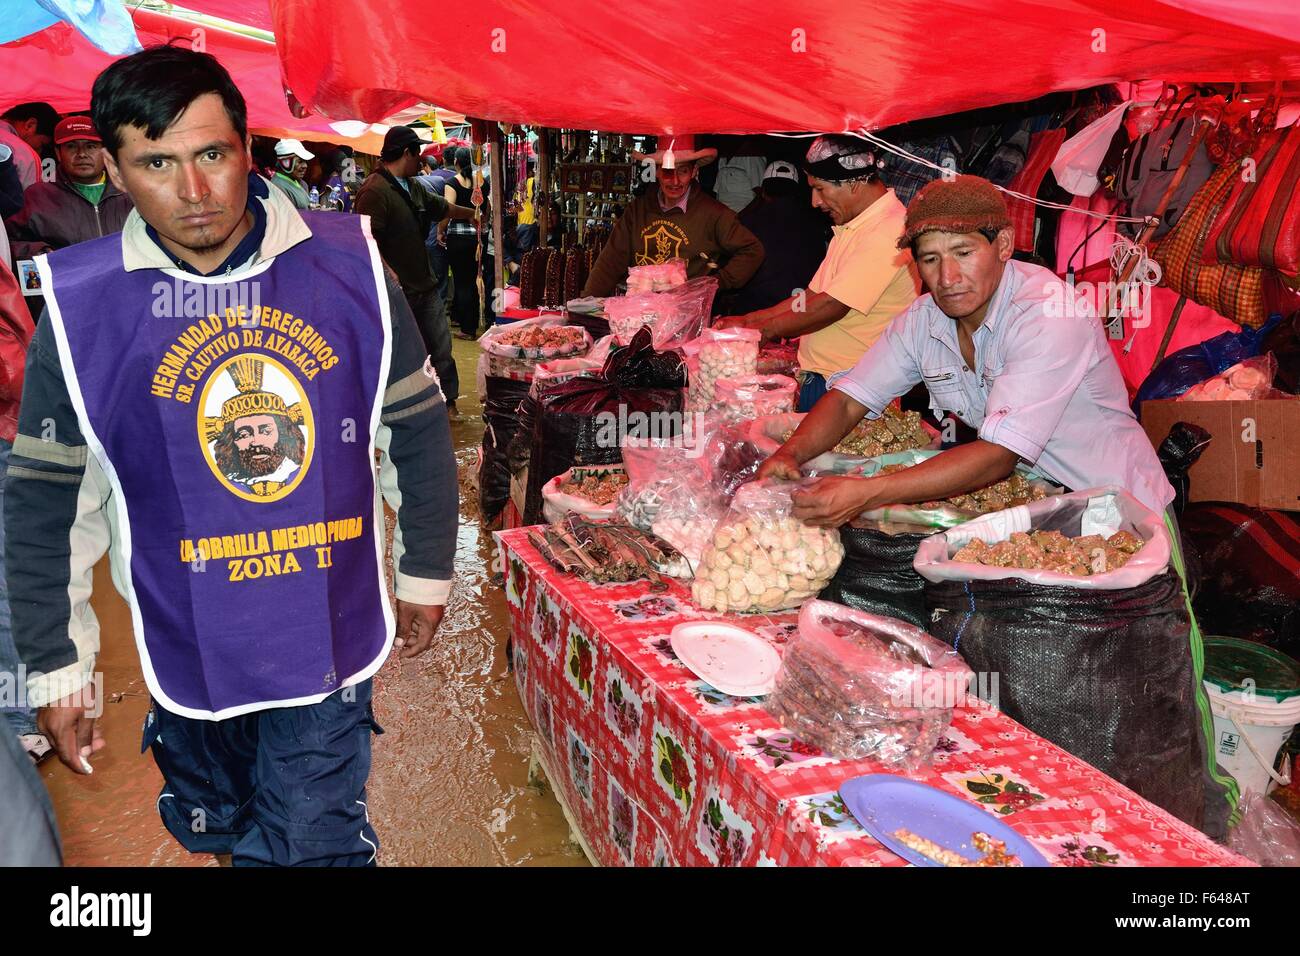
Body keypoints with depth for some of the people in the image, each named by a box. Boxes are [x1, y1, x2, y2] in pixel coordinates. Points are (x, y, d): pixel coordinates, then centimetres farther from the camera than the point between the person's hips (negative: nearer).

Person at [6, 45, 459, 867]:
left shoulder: (346, 264, -11)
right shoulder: (83, 303, -11)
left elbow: (417, 428, 1)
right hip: (190, 650, 2)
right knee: (215, 833, 25)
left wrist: (425, 574, 8)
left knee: (318, 845, 6)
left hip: (331, 638, -1)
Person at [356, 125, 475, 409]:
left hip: (425, 287, 9)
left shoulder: (412, 187, 14)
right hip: (396, 291, -9)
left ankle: (448, 402, 25)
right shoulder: (375, 191, -17)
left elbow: (443, 208, 31)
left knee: (440, 348, 13)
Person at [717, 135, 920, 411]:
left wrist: (760, 329, -9)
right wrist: (747, 320, 8)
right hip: (816, 376, 9)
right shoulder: (851, 226, 16)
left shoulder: (887, 231, -18)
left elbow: (830, 306, -21)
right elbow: (813, 296, 17)